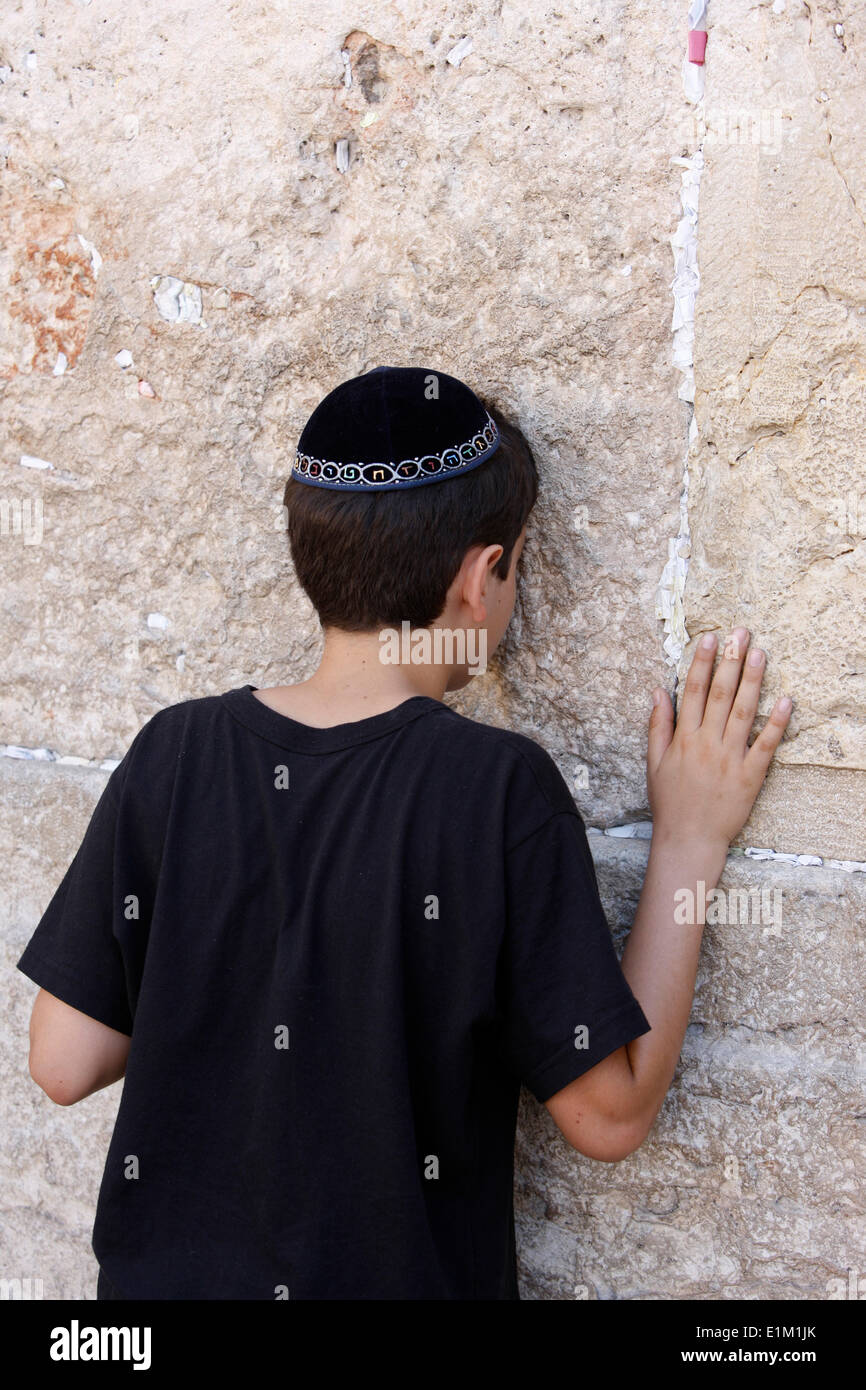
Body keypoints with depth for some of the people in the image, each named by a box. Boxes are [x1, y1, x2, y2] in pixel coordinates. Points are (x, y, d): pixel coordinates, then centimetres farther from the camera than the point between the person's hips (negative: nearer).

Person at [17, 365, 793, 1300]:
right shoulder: (499, 787, -22)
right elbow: (610, 1116, -16)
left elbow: (65, 1065, -9)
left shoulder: (173, 756, -13)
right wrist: (690, 841, -11)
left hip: (164, 1268, 3)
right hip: (404, 1273, -2)